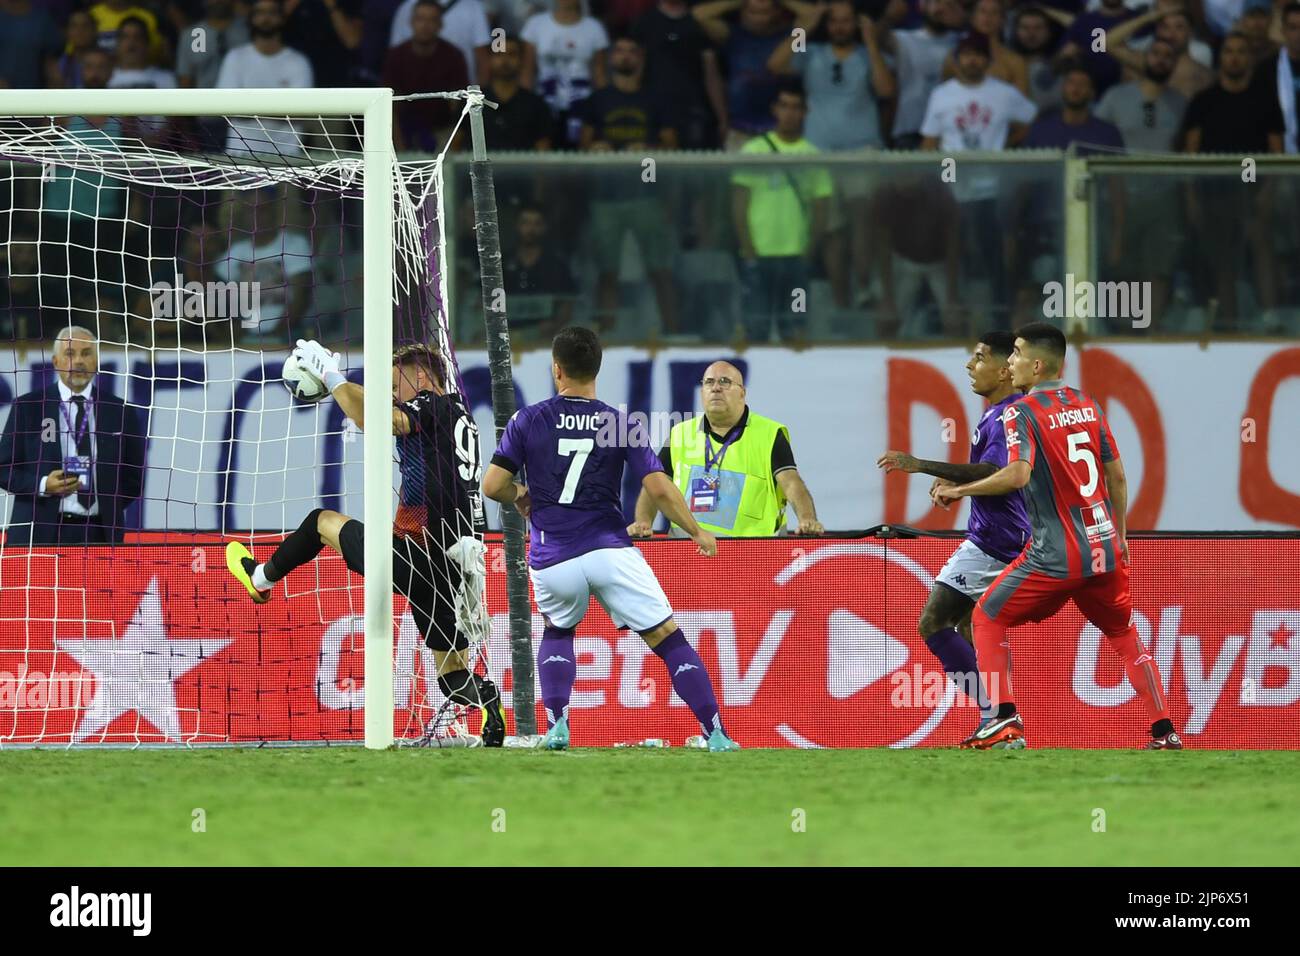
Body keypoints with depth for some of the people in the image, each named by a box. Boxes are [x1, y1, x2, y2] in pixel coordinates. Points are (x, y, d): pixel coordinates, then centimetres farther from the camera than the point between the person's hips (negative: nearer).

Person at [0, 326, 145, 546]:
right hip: (41, 533, -1)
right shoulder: (27, 407, 6)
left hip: (99, 534, 2)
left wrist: (109, 509, 3)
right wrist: (42, 485, -12)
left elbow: (134, 477, 16)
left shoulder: (121, 413, 10)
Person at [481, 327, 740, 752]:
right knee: (669, 638, 4)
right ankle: (716, 735, -5)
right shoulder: (620, 425, 0)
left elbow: (493, 485, -1)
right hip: (609, 550, -1)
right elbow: (659, 489, -6)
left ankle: (557, 726, 9)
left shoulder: (528, 421, 1)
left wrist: (521, 497, 22)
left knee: (558, 631, 29)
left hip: (552, 561, 1)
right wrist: (697, 533, 9)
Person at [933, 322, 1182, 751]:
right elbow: (1116, 476, 13)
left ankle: (1005, 719, -2)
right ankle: (1164, 731, 13)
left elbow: (1018, 474, -24)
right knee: (1125, 635, 20)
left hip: (1055, 555, -6)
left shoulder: (1022, 412, -9)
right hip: (1104, 550, 6)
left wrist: (958, 491, -14)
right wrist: (1120, 536, 24)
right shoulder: (1088, 405, 10)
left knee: (988, 618, 11)